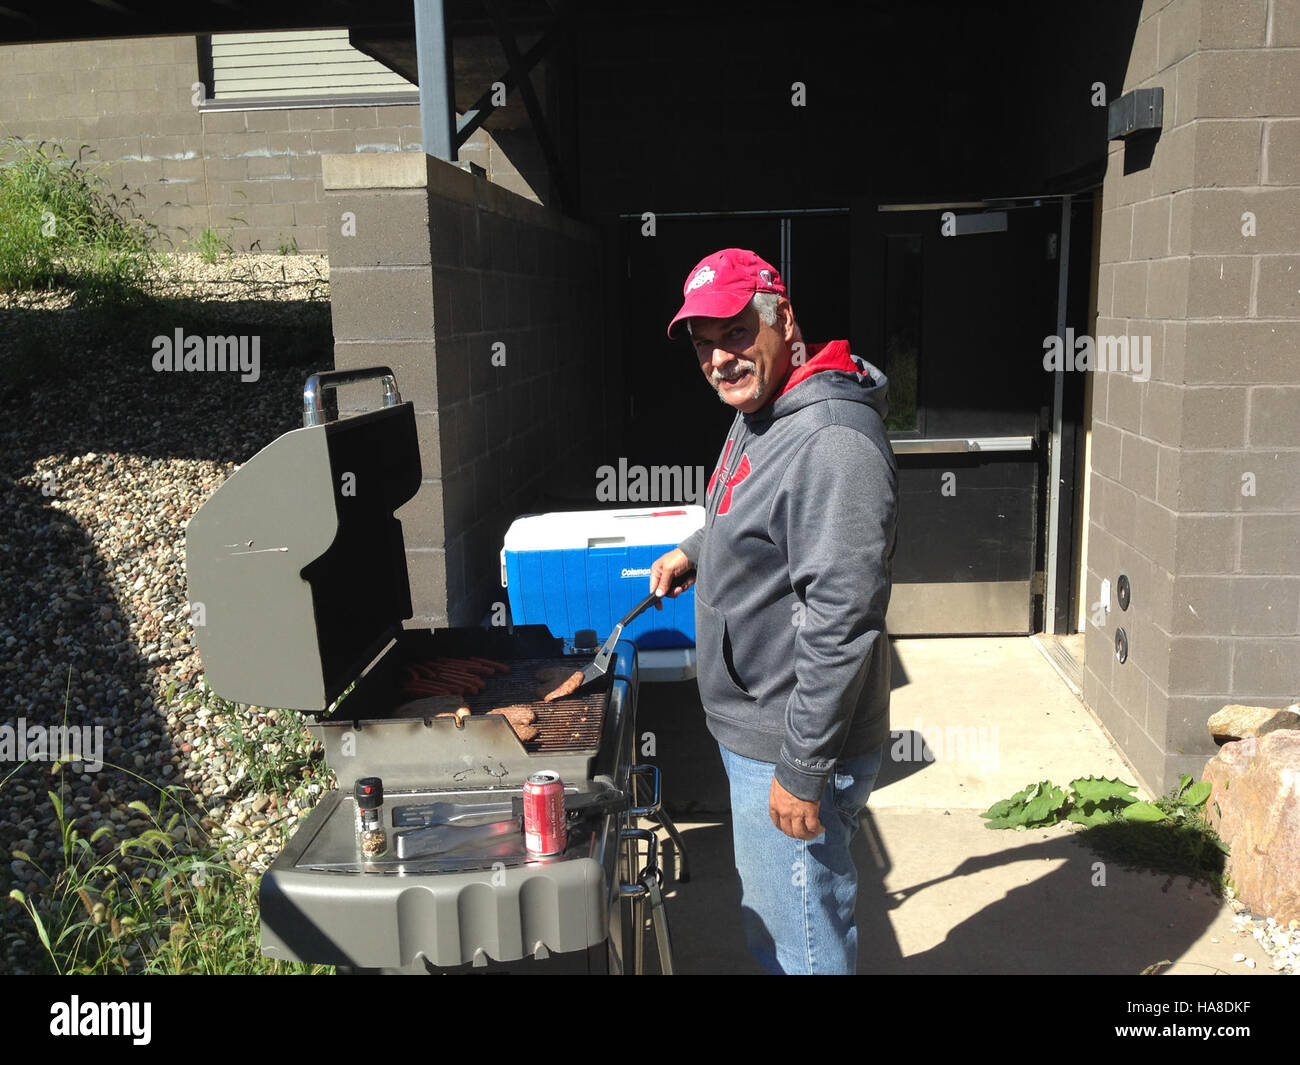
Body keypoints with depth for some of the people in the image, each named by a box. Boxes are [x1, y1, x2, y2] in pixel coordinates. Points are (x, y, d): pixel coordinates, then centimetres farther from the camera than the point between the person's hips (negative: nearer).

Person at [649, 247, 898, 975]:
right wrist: (695, 552, 15)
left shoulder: (833, 442, -26)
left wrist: (802, 769, -25)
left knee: (805, 943, 7)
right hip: (753, 731, 10)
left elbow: (840, 621, -29)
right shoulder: (757, 416, 8)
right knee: (768, 921, 27)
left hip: (794, 750, -10)